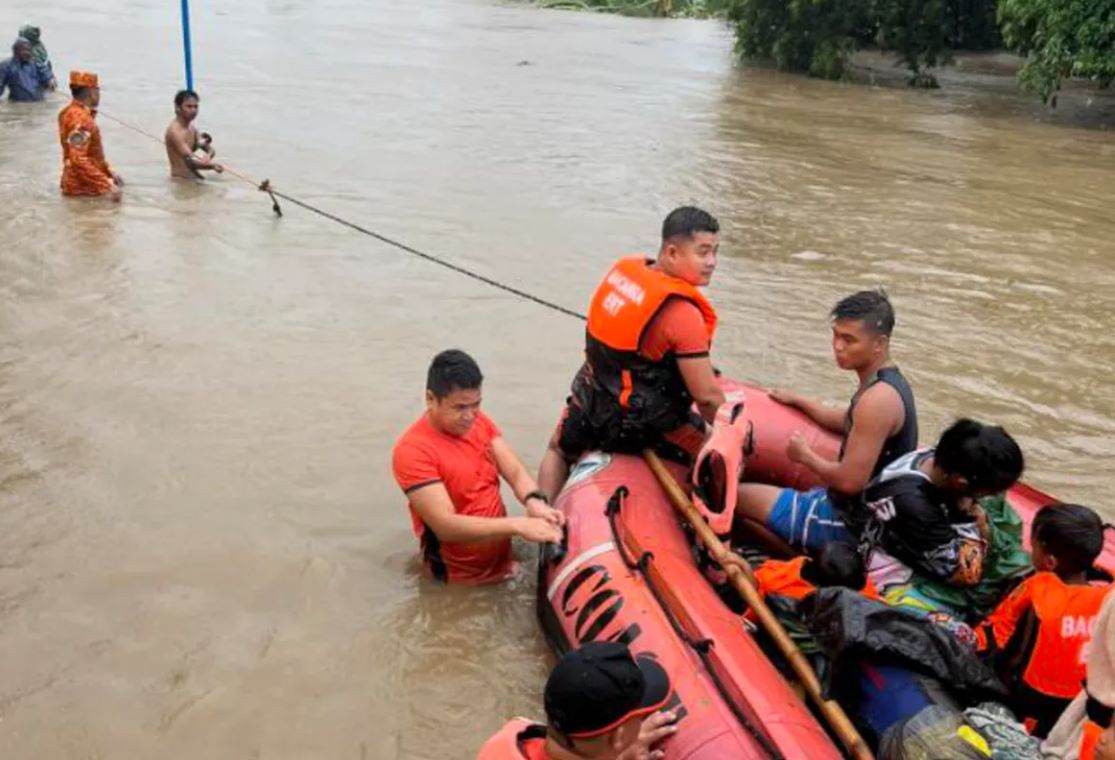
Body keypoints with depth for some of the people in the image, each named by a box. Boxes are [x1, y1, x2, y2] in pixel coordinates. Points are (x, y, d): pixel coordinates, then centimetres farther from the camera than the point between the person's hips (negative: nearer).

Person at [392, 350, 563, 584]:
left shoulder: (480, 422, 2)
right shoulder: (413, 451, -20)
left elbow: (516, 471, -4)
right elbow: (445, 526, -26)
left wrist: (534, 501, -26)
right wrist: (517, 525, -34)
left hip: (504, 561, 6)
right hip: (461, 580, -6)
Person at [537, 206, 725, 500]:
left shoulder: (623, 269, -6)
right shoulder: (683, 314, -26)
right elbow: (707, 395, -22)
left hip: (590, 402, 7)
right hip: (649, 426, -6)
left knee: (558, 452, 36)